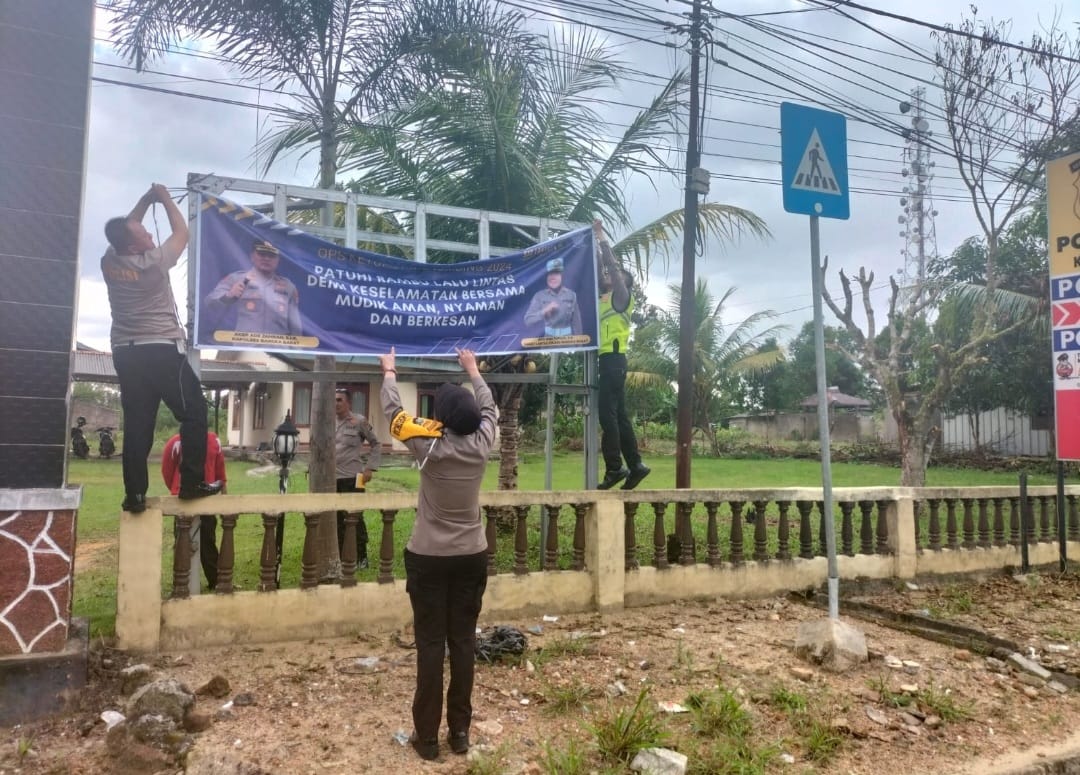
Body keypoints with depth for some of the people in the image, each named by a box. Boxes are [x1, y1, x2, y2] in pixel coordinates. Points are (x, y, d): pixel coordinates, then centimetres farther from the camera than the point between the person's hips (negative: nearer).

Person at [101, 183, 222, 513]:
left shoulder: (109, 263, 6)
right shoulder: (153, 262, -11)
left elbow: (125, 227, 25)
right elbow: (181, 232, 4)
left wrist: (146, 199, 23)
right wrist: (164, 197, 15)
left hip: (126, 353, 7)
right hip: (162, 350, -6)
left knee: (136, 423, 7)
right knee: (194, 412, 3)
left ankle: (134, 494, 5)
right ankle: (191, 482, 0)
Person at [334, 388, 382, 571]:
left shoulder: (360, 421, -6)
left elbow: (376, 445, -1)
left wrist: (370, 468, -8)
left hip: (352, 478, -5)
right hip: (333, 478, 5)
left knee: (355, 518, 2)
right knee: (337, 519, 11)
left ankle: (361, 557, 12)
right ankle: (340, 556, 22)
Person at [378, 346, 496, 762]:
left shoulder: (428, 446, -13)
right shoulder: (481, 444, -6)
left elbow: (393, 411, 2)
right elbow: (488, 407, 14)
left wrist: (389, 372, 18)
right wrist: (473, 370, 29)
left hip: (429, 558, -3)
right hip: (472, 557, 3)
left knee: (430, 644, 4)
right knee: (463, 640, 9)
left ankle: (427, 735, 13)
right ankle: (460, 730, 19)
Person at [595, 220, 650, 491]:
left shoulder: (622, 296, 2)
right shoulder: (604, 299, 22)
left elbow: (612, 265, -7)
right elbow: (602, 269, 25)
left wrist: (602, 237, -1)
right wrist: (594, 242, 22)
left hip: (613, 358, -9)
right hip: (608, 359, 9)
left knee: (608, 414, -13)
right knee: (618, 415, 8)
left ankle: (615, 468, -13)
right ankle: (635, 465, 11)